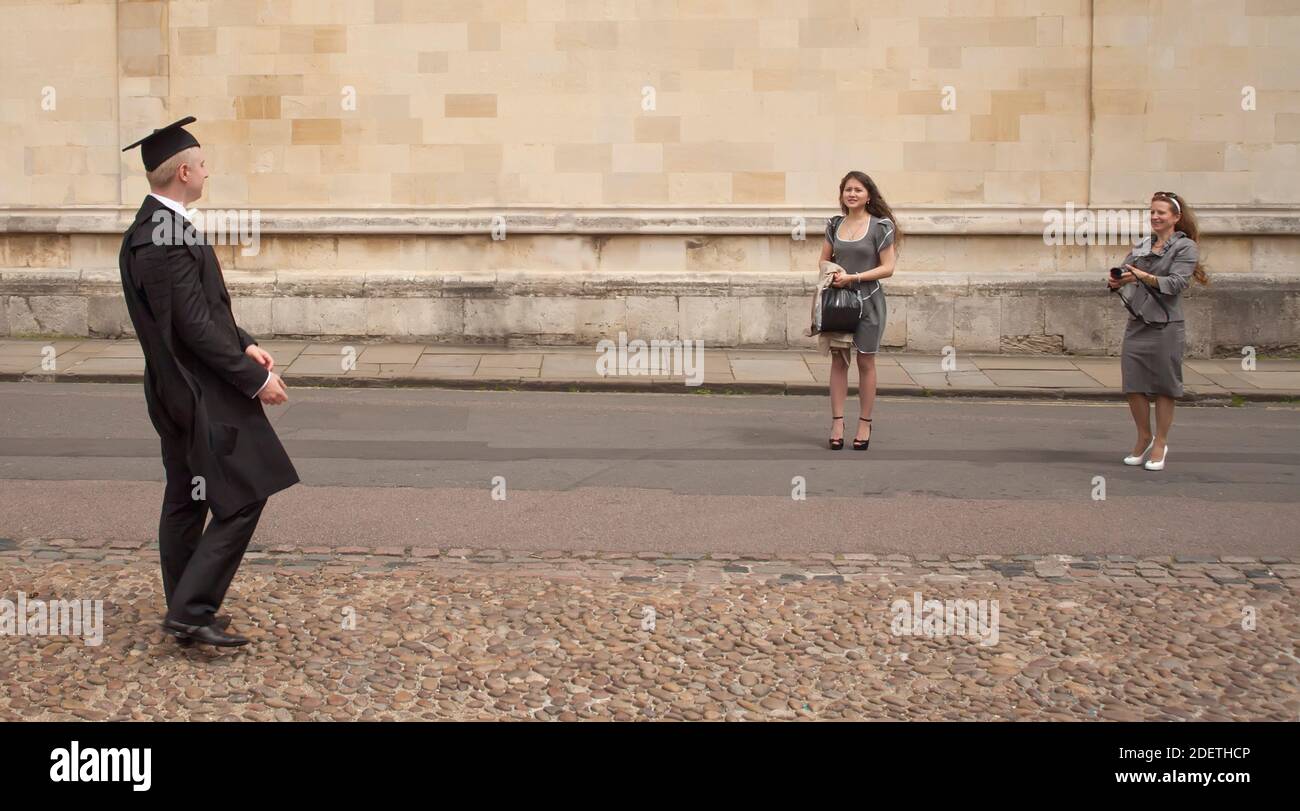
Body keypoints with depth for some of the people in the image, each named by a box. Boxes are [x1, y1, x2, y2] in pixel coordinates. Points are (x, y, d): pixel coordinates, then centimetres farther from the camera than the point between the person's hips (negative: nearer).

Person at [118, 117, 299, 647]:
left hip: (178, 391, 11)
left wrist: (244, 344, 6)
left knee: (186, 503, 16)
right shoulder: (167, 239, -23)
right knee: (243, 499, -7)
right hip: (201, 394, -11)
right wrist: (255, 378, -17)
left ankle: (188, 614, 25)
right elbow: (195, 327, -23)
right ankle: (191, 610, -5)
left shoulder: (150, 227, 9)